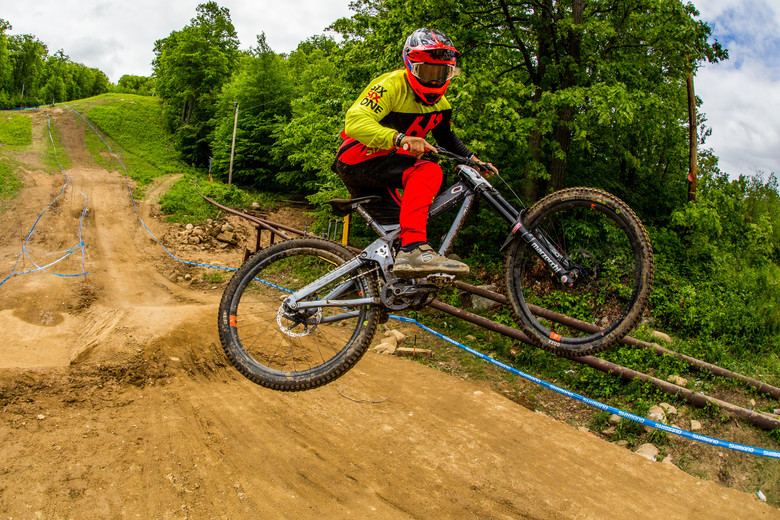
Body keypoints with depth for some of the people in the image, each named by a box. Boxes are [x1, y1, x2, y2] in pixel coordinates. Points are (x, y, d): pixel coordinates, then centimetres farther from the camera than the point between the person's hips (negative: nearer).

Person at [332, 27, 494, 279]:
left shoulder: (440, 106, 9)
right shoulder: (393, 85, -14)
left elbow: (446, 138, 27)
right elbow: (356, 121, -27)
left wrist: (471, 159, 9)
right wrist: (400, 138, -42)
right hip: (358, 159, -9)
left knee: (396, 233, 9)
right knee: (428, 172, -30)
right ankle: (414, 248, -41)